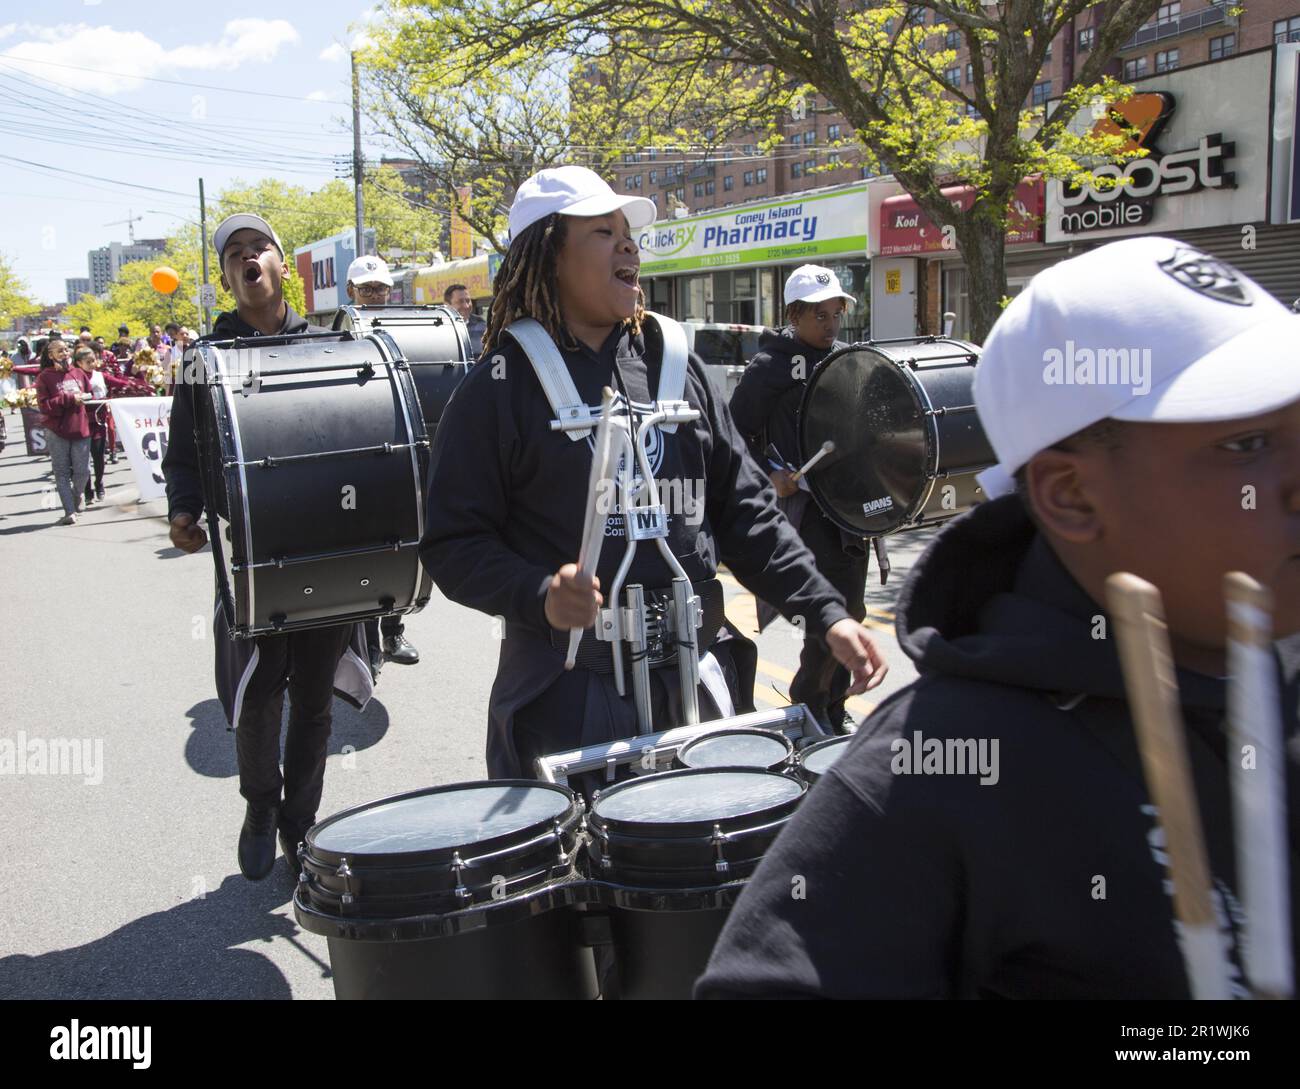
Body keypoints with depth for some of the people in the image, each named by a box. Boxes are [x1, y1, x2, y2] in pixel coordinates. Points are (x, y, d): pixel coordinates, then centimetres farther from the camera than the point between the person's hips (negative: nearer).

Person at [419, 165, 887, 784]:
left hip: (697, 674, 5)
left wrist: (826, 614, 3)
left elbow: (744, 509, 11)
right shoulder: (500, 388, -4)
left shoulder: (673, 364, 10)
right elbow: (453, 543, -6)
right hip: (569, 691, -4)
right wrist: (540, 596, -24)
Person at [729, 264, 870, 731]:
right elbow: (737, 433, -7)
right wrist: (771, 477, -17)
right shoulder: (771, 367, -7)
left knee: (849, 613, 11)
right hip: (802, 506, -7)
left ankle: (831, 716, 26)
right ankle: (809, 704, 8)